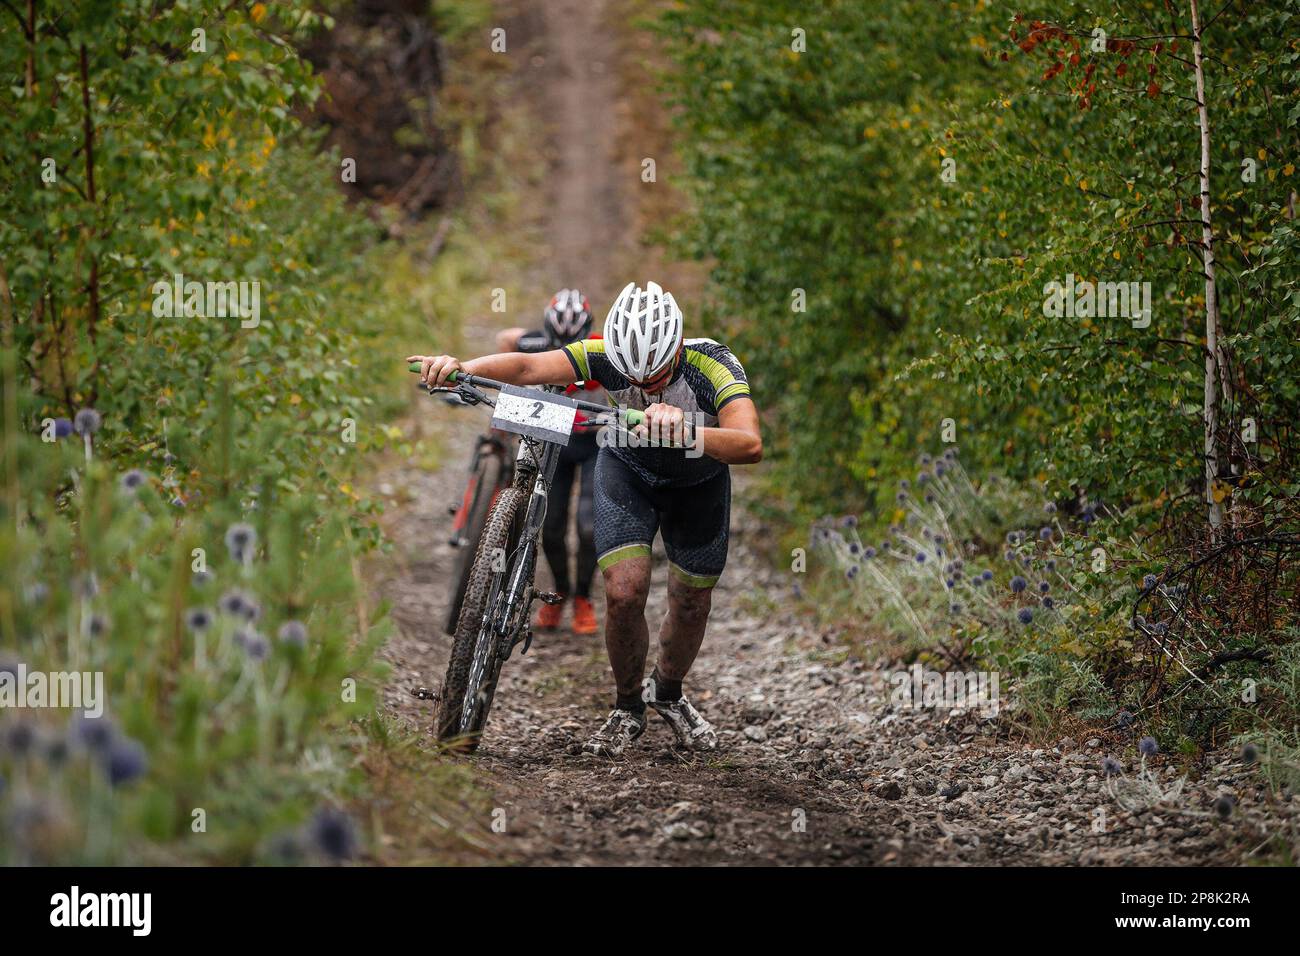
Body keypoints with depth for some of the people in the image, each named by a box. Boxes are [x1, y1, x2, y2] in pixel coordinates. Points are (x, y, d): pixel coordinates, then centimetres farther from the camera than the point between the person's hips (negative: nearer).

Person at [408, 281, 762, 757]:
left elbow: (750, 444, -54)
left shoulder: (715, 367, -38)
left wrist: (685, 435, -72)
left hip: (698, 481, 0)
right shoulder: (609, 356, -31)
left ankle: (668, 694, 38)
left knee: (691, 605, 8)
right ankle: (627, 708, 9)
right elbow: (529, 367, -40)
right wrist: (461, 367, -58)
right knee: (624, 592, -15)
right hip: (627, 468, 0)